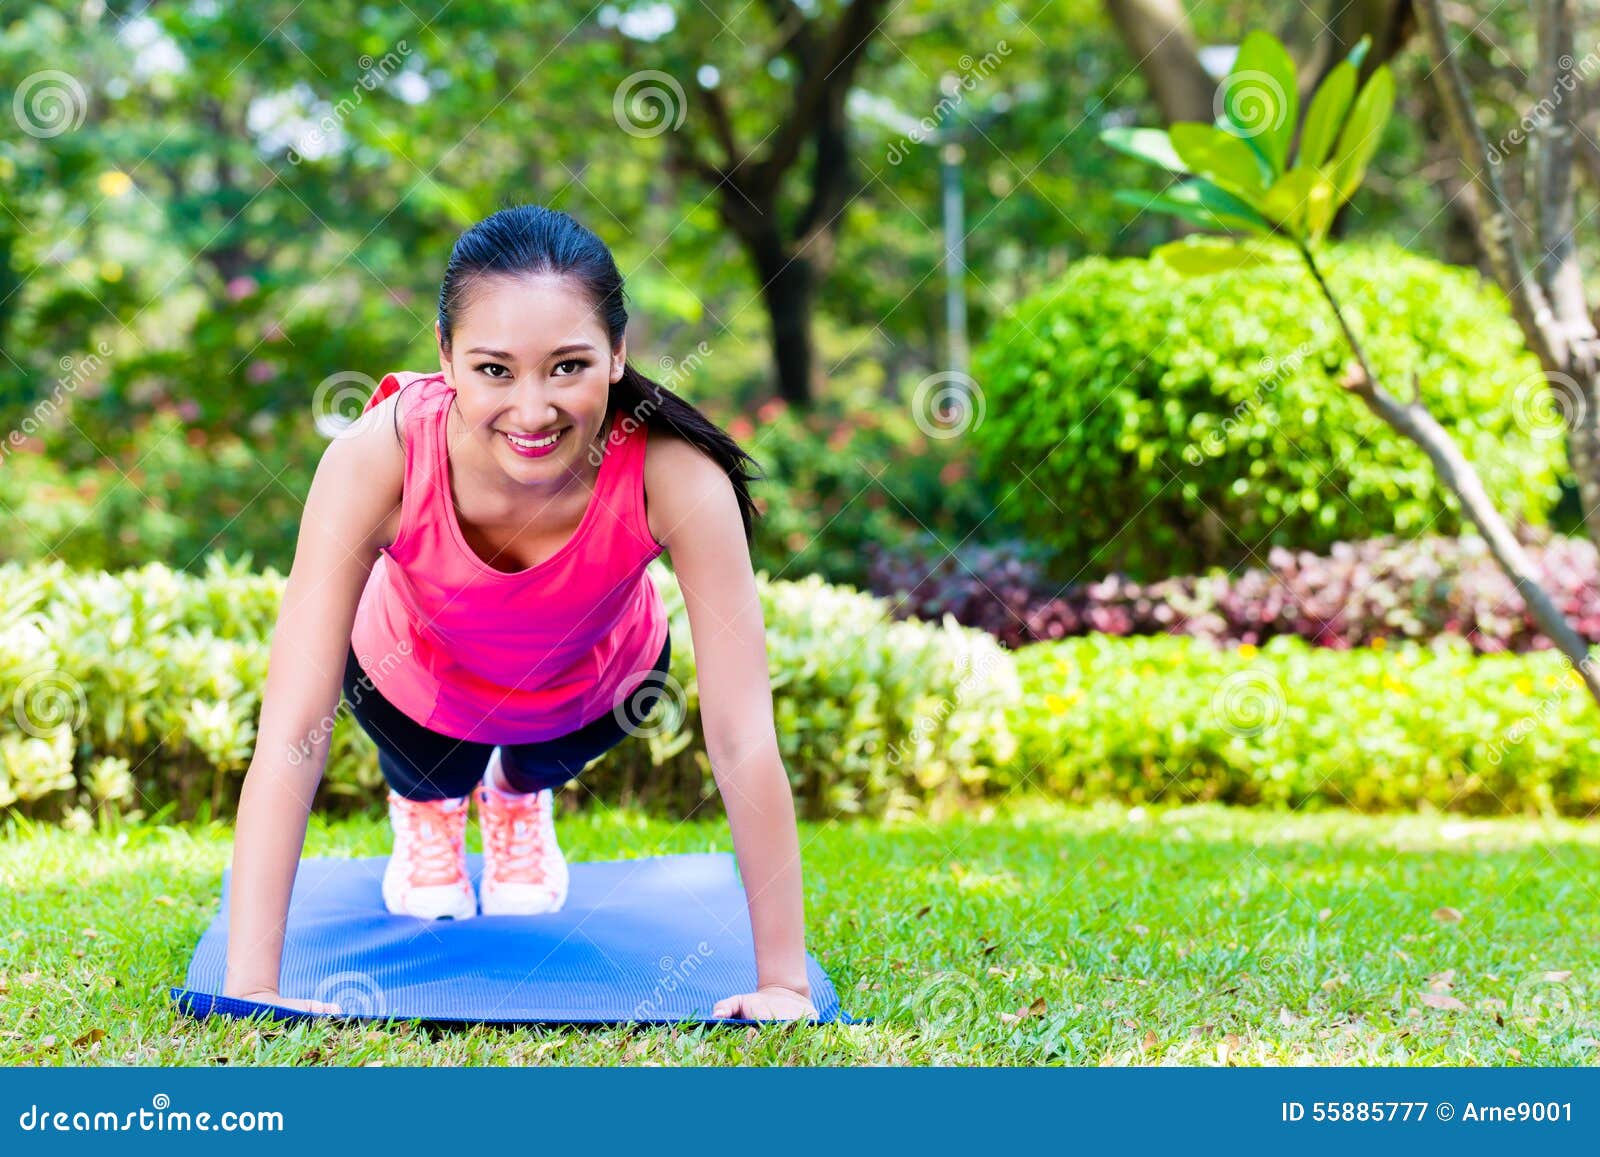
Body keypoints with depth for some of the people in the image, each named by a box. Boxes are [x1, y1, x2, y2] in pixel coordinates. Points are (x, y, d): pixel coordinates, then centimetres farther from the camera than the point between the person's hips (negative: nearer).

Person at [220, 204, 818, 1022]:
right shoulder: (377, 461, -43)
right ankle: (425, 801, 44)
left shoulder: (676, 478, -43)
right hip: (419, 671, -1)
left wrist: (784, 982, -36)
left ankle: (518, 793, 54)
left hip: (599, 677, 1)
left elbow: (744, 742, -38)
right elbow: (290, 738, -43)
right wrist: (250, 990, -46)